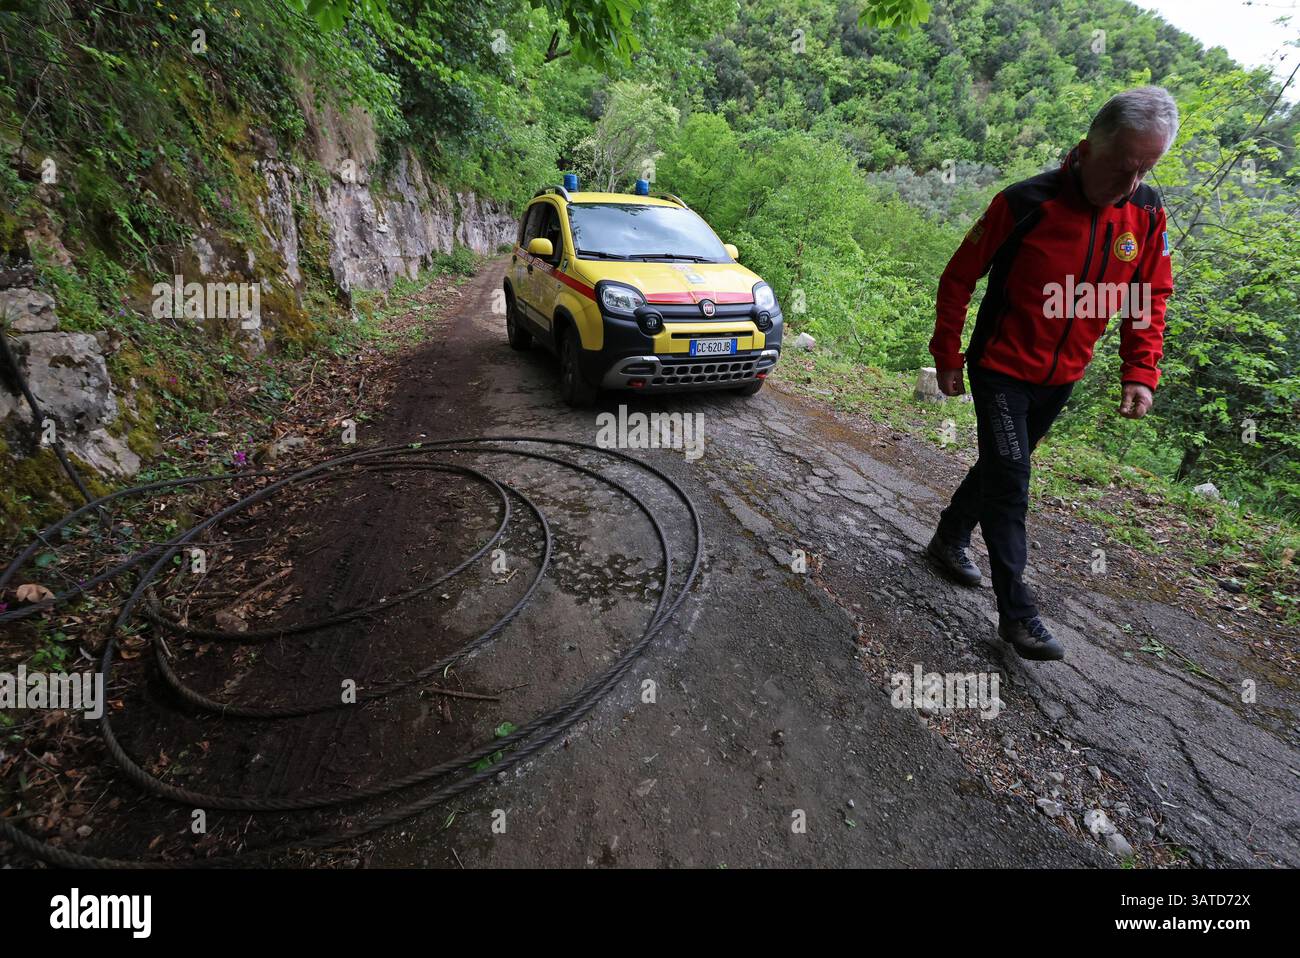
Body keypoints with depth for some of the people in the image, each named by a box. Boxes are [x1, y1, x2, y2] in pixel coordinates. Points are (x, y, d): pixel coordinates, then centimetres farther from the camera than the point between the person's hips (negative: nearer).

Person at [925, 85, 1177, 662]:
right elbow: (958, 279, -8)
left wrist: (1141, 373, -4)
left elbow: (1151, 298, 8)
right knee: (1010, 481, -9)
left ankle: (949, 540, 38)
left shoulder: (1148, 215, -1)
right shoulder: (1025, 203, -15)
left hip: (1061, 379, 5)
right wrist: (947, 359, -7)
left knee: (1001, 468, 16)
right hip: (1001, 371, -5)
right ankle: (1016, 613, -2)